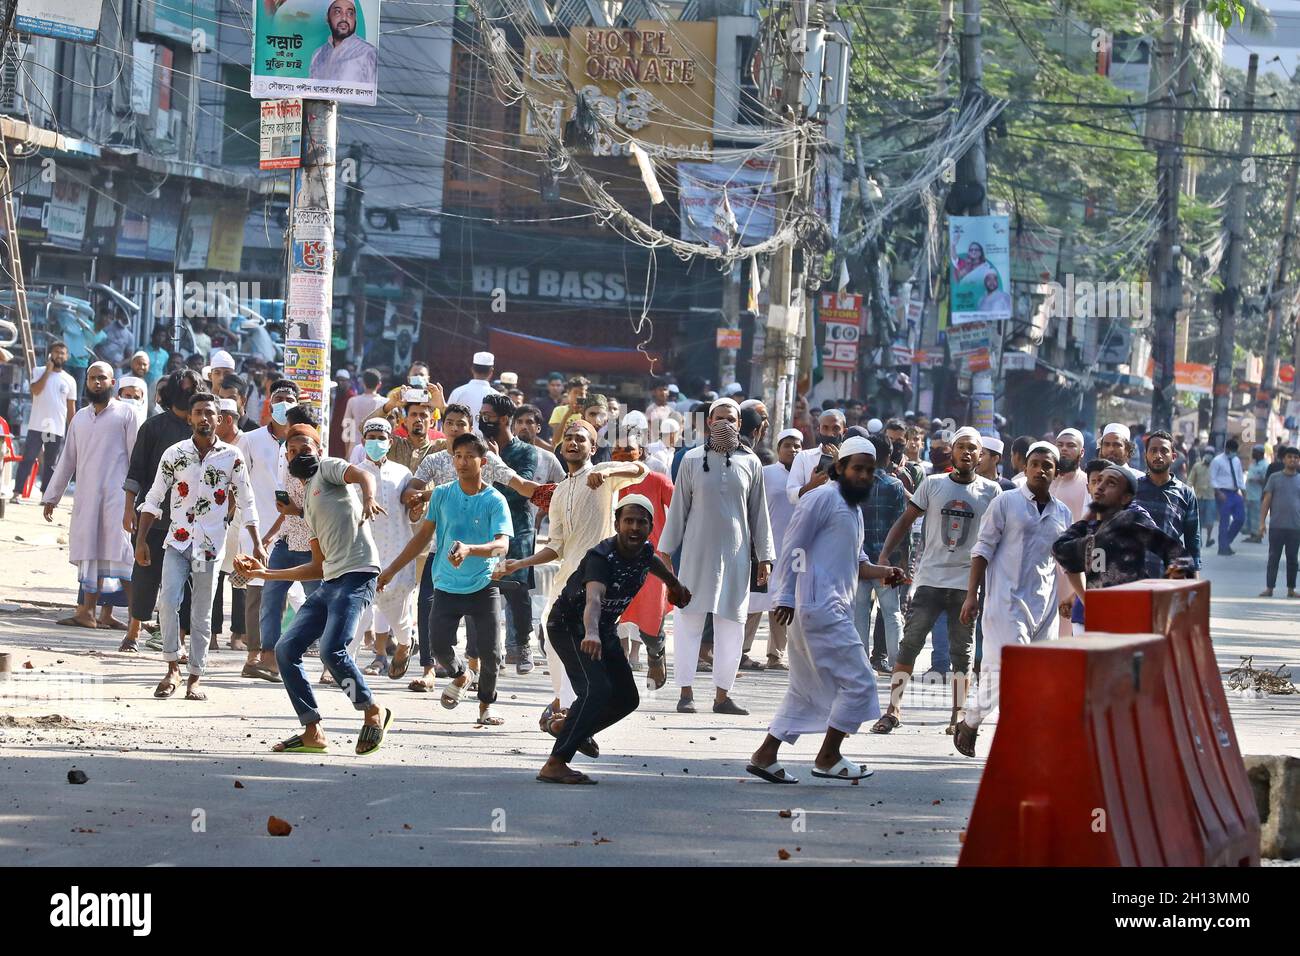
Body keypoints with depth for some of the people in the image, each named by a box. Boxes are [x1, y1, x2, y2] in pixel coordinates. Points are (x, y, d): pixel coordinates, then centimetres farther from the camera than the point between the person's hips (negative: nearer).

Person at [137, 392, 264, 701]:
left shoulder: (232, 457, 1)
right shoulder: (175, 454, 1)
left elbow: (246, 504, 6)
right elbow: (154, 498, 6)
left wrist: (257, 545, 2)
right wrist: (141, 539, 0)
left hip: (210, 546, 0)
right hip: (178, 540, 0)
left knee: (202, 614, 3)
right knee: (168, 601, -17)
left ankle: (194, 678, 11)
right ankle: (172, 669, -6)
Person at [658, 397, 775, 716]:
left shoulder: (750, 462, 7)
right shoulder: (692, 459, 3)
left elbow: (759, 512, 10)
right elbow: (679, 508, 7)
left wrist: (764, 557, 8)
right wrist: (666, 549, 4)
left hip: (736, 554, 1)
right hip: (697, 553, -1)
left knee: (732, 626, 1)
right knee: (689, 621, -1)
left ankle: (722, 695, 8)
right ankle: (686, 692, 5)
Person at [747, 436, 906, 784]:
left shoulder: (854, 509, 23)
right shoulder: (822, 498, -8)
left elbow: (855, 562, 25)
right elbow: (792, 547, -13)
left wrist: (881, 572, 5)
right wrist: (785, 597, -19)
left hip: (836, 608, 11)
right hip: (820, 607, -11)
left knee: (806, 690, 13)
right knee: (857, 682, -9)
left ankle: (765, 755, 16)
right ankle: (828, 758, -2)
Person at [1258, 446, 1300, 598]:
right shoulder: (1275, 478, 2)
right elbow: (1266, 500, 2)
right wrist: (1262, 522, -3)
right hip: (1276, 526, -1)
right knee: (1274, 557, 1)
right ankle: (1269, 587, 6)